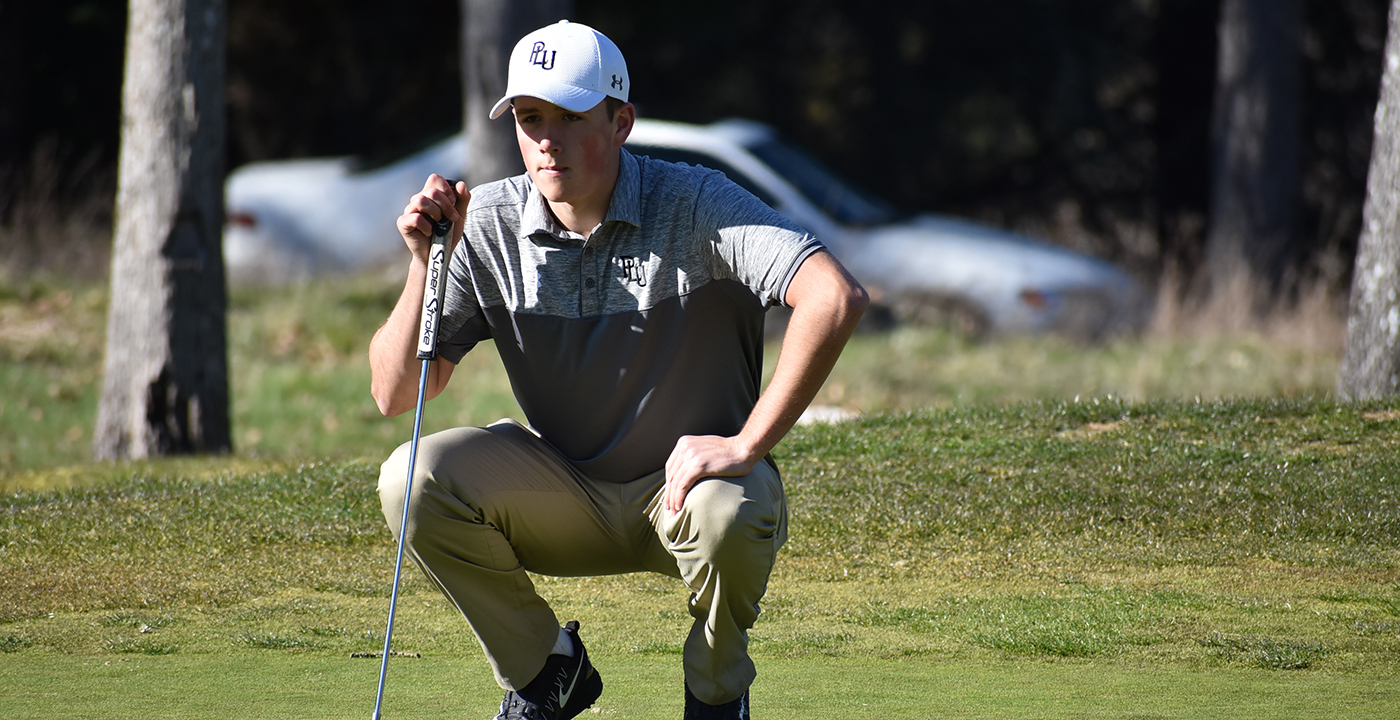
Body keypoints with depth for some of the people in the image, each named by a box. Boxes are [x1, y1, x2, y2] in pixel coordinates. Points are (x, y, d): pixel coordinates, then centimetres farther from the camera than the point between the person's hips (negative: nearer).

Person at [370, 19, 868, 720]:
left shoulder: (694, 206, -20)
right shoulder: (486, 223, -8)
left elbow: (836, 297, -35)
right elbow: (395, 394, -7)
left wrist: (748, 444, -33)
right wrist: (426, 263, -22)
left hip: (688, 479, -3)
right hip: (563, 496, 4)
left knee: (727, 512, -39)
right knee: (415, 479, -22)